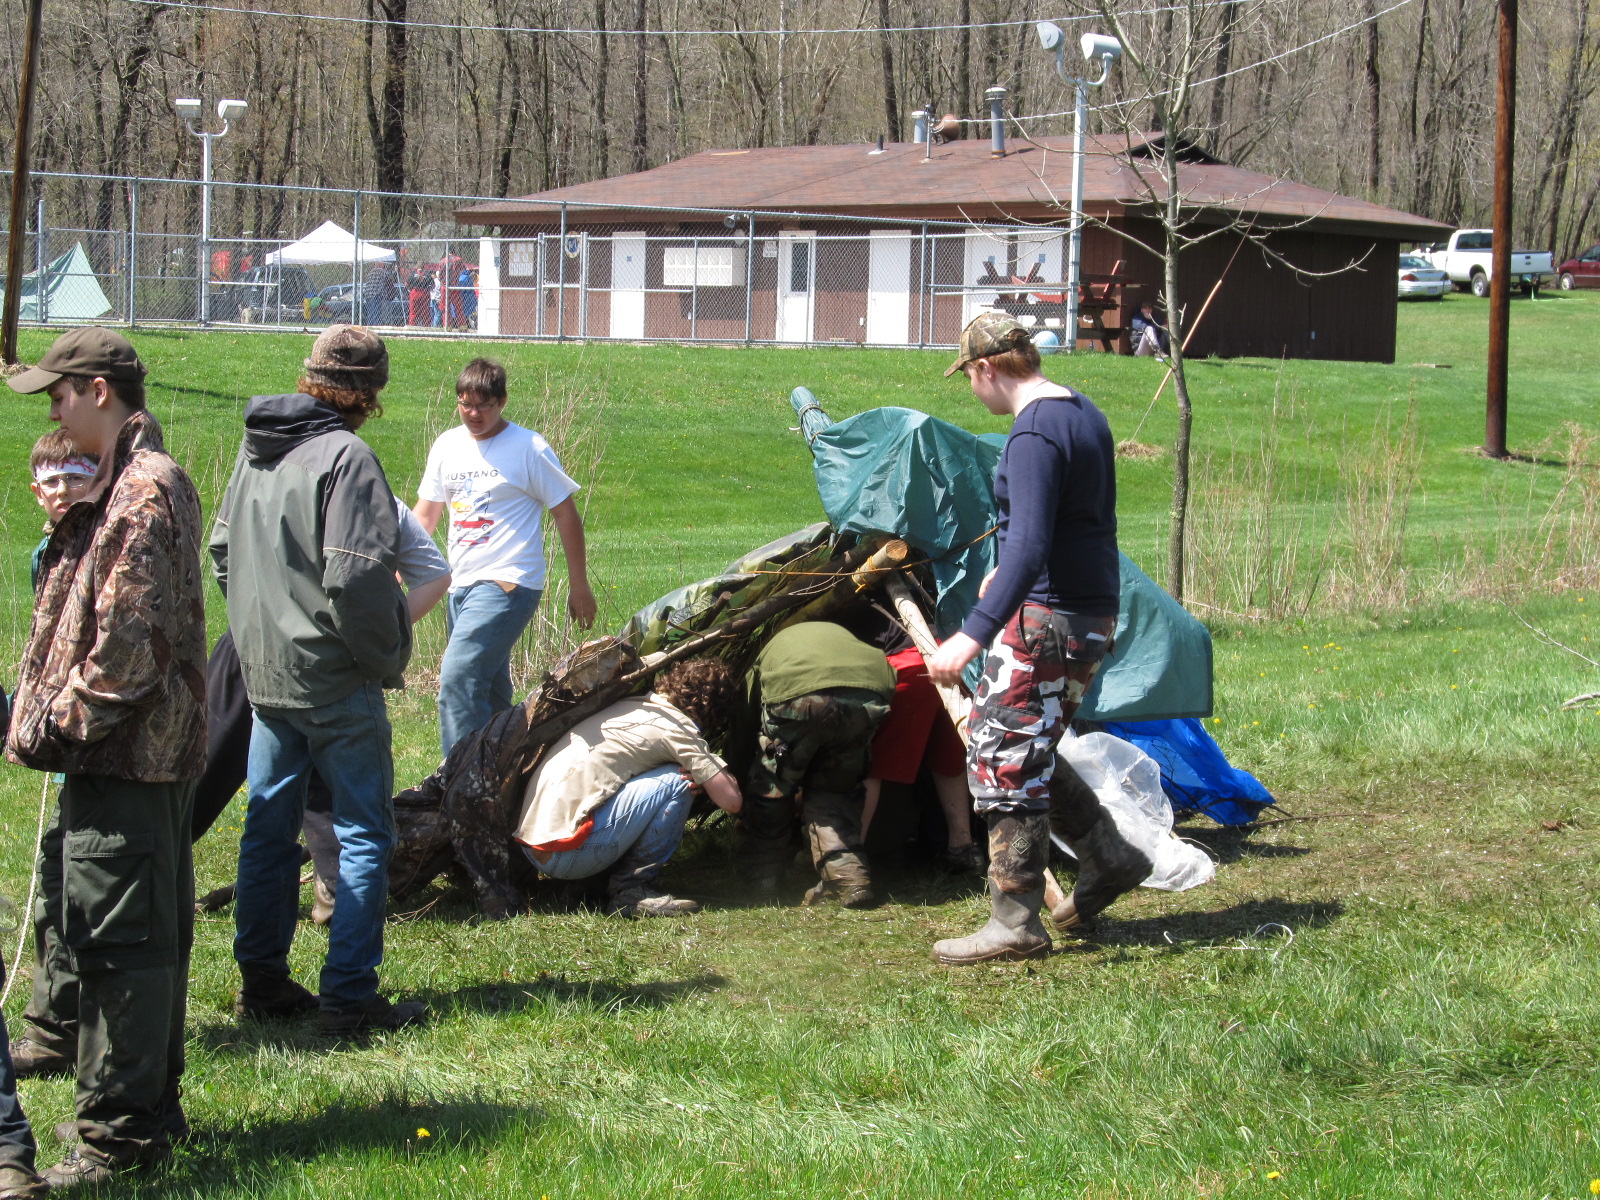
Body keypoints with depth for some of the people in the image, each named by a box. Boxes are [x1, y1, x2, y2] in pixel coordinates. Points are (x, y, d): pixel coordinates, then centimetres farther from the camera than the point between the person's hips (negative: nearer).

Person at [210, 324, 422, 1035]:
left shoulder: (255, 451, 9)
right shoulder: (344, 457, -17)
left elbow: (222, 550, 17)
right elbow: (355, 576, -22)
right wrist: (387, 657, -9)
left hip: (265, 675, 8)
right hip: (335, 681, -8)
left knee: (268, 827, 15)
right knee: (364, 834, -1)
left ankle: (260, 978, 21)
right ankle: (349, 996, -3)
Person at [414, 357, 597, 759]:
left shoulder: (529, 448, -5)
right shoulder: (447, 446, 11)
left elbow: (566, 515, 0)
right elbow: (424, 516, 17)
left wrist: (579, 587, 0)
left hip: (508, 585, -7)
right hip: (461, 586, 7)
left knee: (457, 679, -21)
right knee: (489, 695, 14)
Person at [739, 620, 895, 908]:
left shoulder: (770, 650, 40)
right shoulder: (838, 633, 46)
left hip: (796, 695, -2)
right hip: (871, 693, 3)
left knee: (771, 788, 22)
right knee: (833, 790, 24)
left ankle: (763, 885, 27)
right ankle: (850, 878, 9)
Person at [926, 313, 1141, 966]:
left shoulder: (1034, 435, -19)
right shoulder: (1082, 411, 12)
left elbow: (1029, 548, -30)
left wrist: (973, 633, -35)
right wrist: (1006, 573, 38)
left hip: (1047, 615, -10)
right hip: (1093, 611, 10)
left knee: (1007, 761, -5)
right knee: (1028, 752, 20)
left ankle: (1015, 924, -2)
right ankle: (1108, 855, 23)